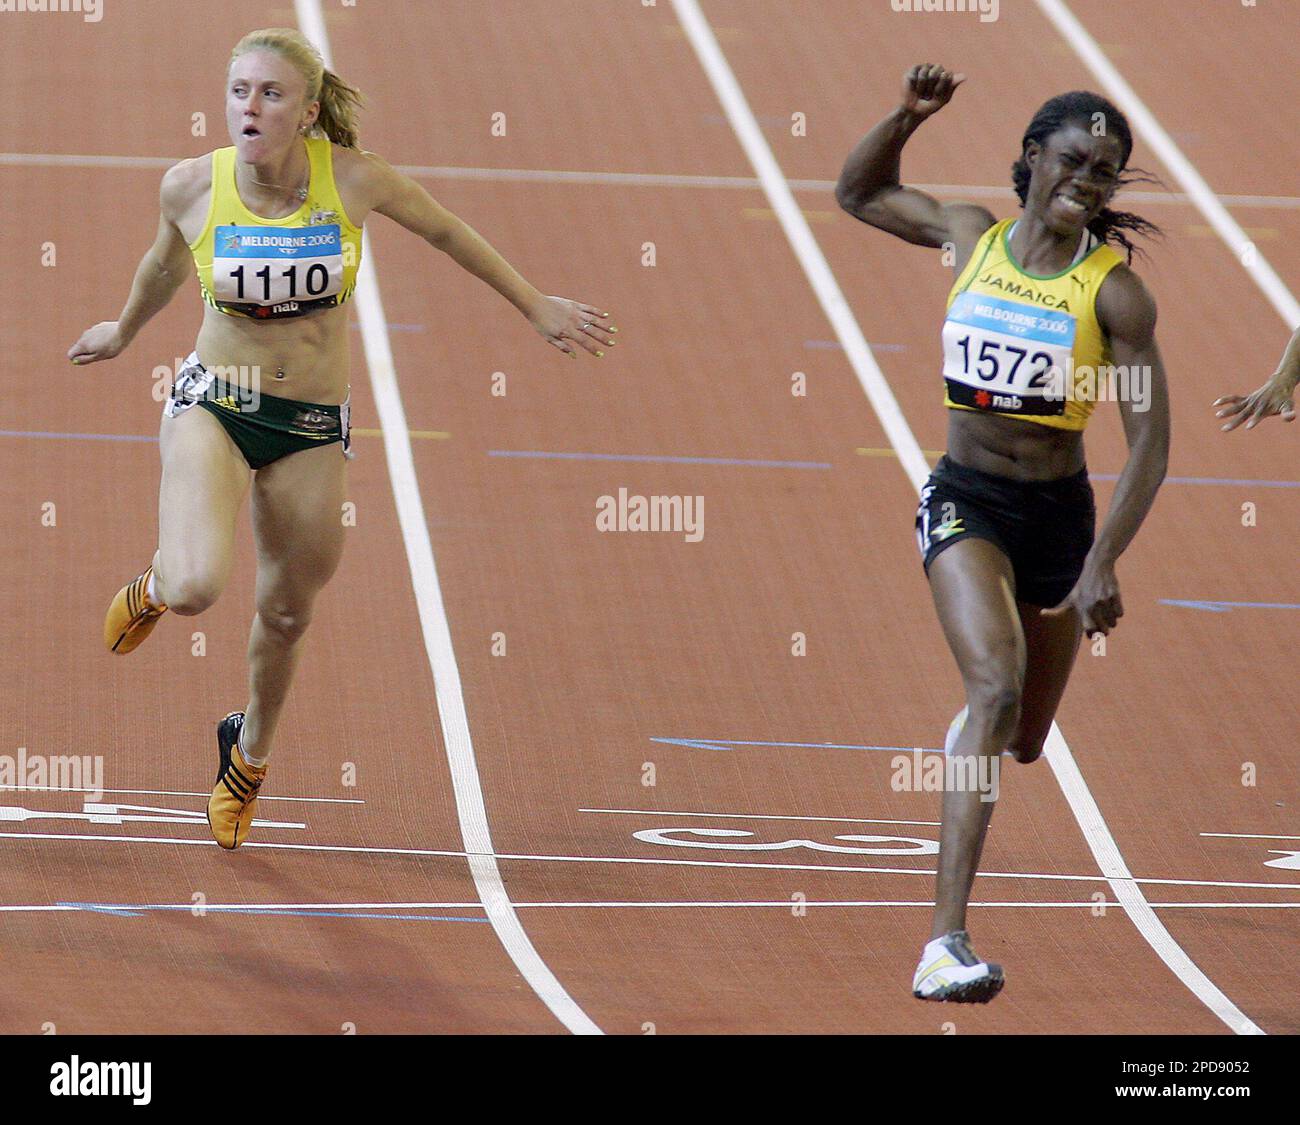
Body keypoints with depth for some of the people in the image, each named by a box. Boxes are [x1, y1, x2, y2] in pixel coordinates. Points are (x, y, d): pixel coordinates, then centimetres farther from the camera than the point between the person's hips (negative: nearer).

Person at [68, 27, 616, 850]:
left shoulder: (352, 178, -15)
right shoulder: (192, 188, -13)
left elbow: (447, 232, 4)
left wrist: (537, 308, 12)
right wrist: (124, 331, 30)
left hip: (313, 428, 1)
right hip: (214, 404, -1)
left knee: (287, 613, 15)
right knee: (198, 589, -25)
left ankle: (251, 752, 46)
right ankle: (158, 583, 15)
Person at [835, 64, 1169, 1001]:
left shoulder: (1115, 292, -10)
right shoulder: (971, 236, -1)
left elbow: (1151, 442, -12)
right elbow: (860, 193, 17)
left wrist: (1103, 564, -22)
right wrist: (909, 117, -1)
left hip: (1060, 511, 1)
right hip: (965, 499, -1)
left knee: (1024, 741, 14)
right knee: (997, 685, -25)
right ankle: (945, 941, -33)